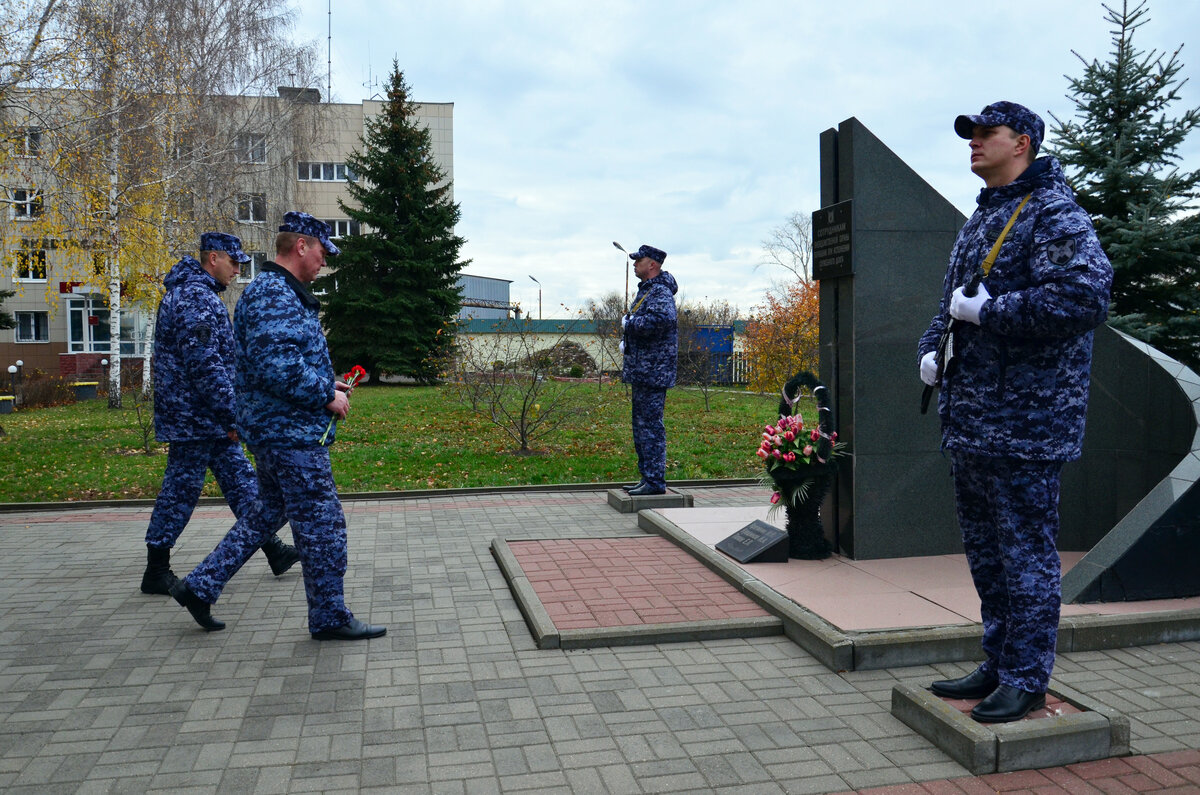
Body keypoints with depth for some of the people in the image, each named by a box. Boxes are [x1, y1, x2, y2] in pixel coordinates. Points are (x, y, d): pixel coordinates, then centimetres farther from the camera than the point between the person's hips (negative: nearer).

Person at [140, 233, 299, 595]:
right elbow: (204, 364, -25)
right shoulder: (196, 298, -18)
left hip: (208, 417, 11)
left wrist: (229, 414, 24)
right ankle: (156, 572, 10)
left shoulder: (195, 293, 17)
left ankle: (272, 549, 18)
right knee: (181, 490, -1)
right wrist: (232, 415, -21)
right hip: (194, 417, -11)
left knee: (240, 478, 12)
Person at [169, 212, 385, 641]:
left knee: (267, 513, 21)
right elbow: (278, 366, -28)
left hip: (276, 428, 11)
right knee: (322, 523, -1)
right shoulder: (275, 295, -17)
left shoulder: (278, 292, 18)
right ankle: (330, 617, 11)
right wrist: (326, 396, -17)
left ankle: (200, 586, 26)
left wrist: (326, 384, 14)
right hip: (292, 431, -11)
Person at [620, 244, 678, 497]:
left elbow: (662, 319, -33)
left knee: (651, 426, -8)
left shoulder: (660, 292, -14)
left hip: (653, 372, -11)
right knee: (641, 426, 15)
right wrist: (626, 337, 12)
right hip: (641, 371, 11)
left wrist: (629, 322, -19)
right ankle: (647, 478, 23)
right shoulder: (646, 290, 18)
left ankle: (655, 481, -4)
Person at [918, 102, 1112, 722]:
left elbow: (1086, 297, -25)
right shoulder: (980, 220, 19)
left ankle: (1025, 679, 13)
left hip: (1025, 421, -9)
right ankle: (998, 665, 30)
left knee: (1025, 553, 0)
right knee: (985, 552, 16)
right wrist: (931, 349, 8)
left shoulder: (1054, 214, -9)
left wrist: (986, 311, -19)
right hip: (969, 419, 9)